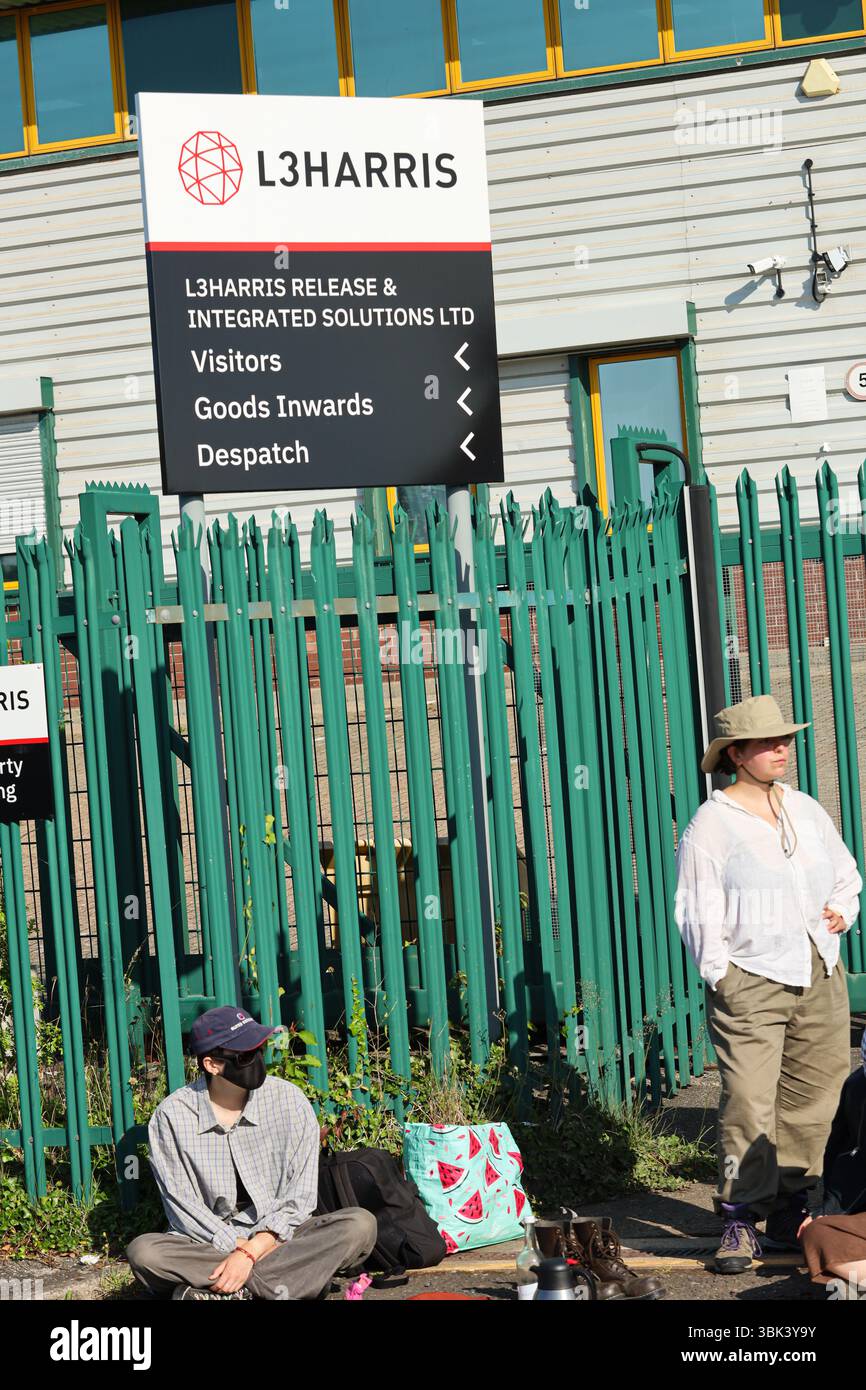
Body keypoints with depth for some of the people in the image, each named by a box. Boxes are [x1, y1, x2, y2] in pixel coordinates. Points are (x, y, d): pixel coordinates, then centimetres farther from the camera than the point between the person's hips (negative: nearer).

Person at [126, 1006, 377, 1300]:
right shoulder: (172, 1116, -6)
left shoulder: (289, 1101, -5)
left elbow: (299, 1197, -7)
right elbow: (183, 1207, -7)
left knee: (361, 1225, -25)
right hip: (207, 1243, -1)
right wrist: (239, 1250, -19)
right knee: (143, 1252, -30)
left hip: (278, 1239, 2)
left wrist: (251, 1252, -20)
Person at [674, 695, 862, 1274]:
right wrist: (721, 978, -11)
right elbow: (698, 911, -5)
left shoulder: (807, 809, 14)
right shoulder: (711, 824, -4)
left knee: (811, 1096, 7)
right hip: (751, 980, -6)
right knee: (749, 1101, -11)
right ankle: (741, 1219, -1)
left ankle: (790, 1210, 20)